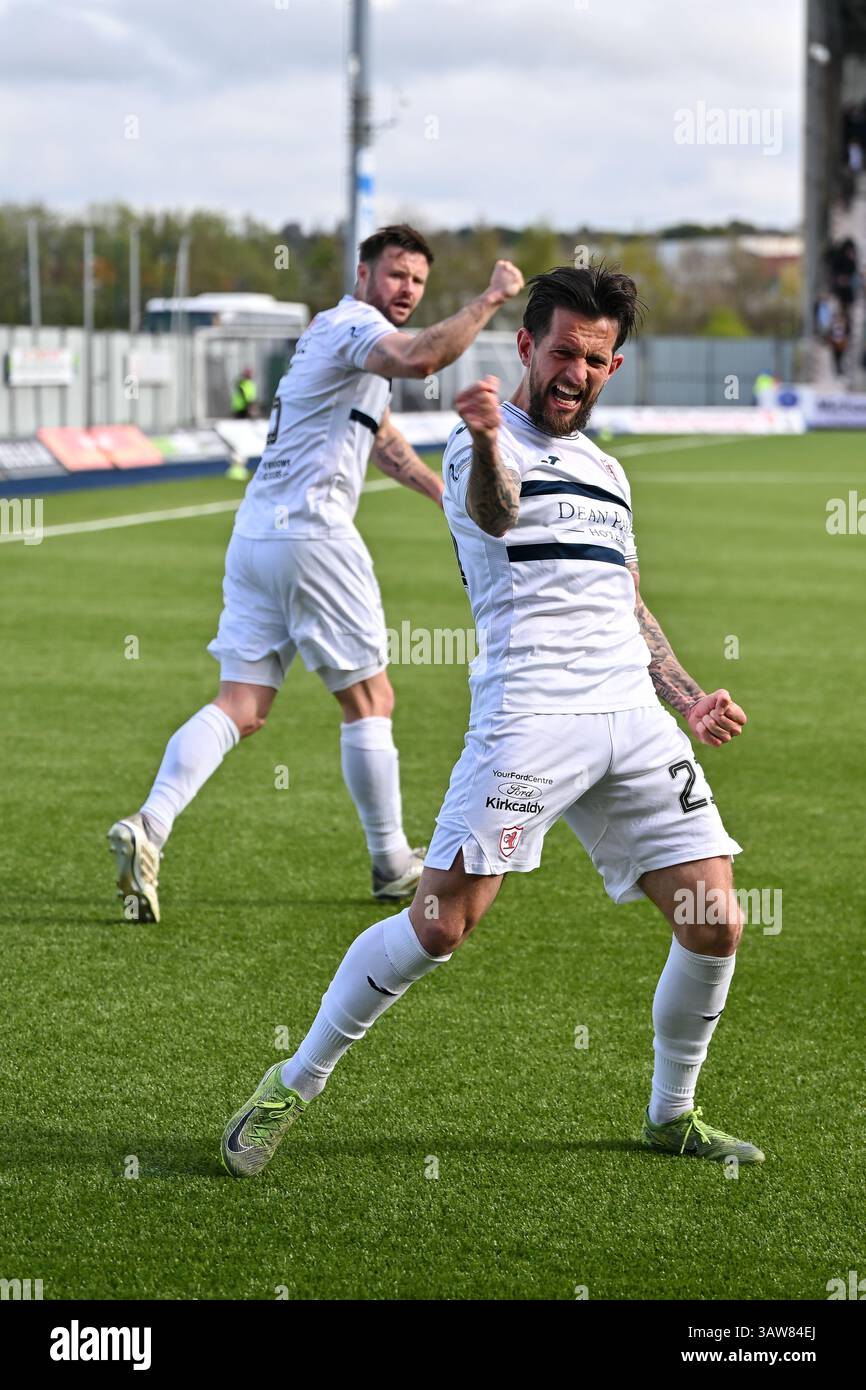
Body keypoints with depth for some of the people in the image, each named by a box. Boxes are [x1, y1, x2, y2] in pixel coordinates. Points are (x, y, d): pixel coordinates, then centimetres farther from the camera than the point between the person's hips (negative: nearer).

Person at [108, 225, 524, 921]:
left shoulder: (343, 334, 26)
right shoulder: (354, 324, -7)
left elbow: (383, 439, 40)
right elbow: (420, 357, -31)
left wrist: (450, 495, 43)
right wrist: (492, 298, -23)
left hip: (256, 536, 9)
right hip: (312, 534, -9)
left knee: (240, 707, 0)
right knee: (368, 700, 5)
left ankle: (150, 826, -18)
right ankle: (392, 863, 15)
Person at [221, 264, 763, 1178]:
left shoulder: (605, 471, 24)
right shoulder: (485, 440, 2)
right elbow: (493, 511, -23)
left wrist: (688, 698, 20)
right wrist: (488, 444, -46)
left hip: (632, 718, 7)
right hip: (529, 715, -7)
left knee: (715, 924, 0)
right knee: (441, 923, -14)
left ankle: (672, 1115, 22)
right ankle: (292, 1086, 3)